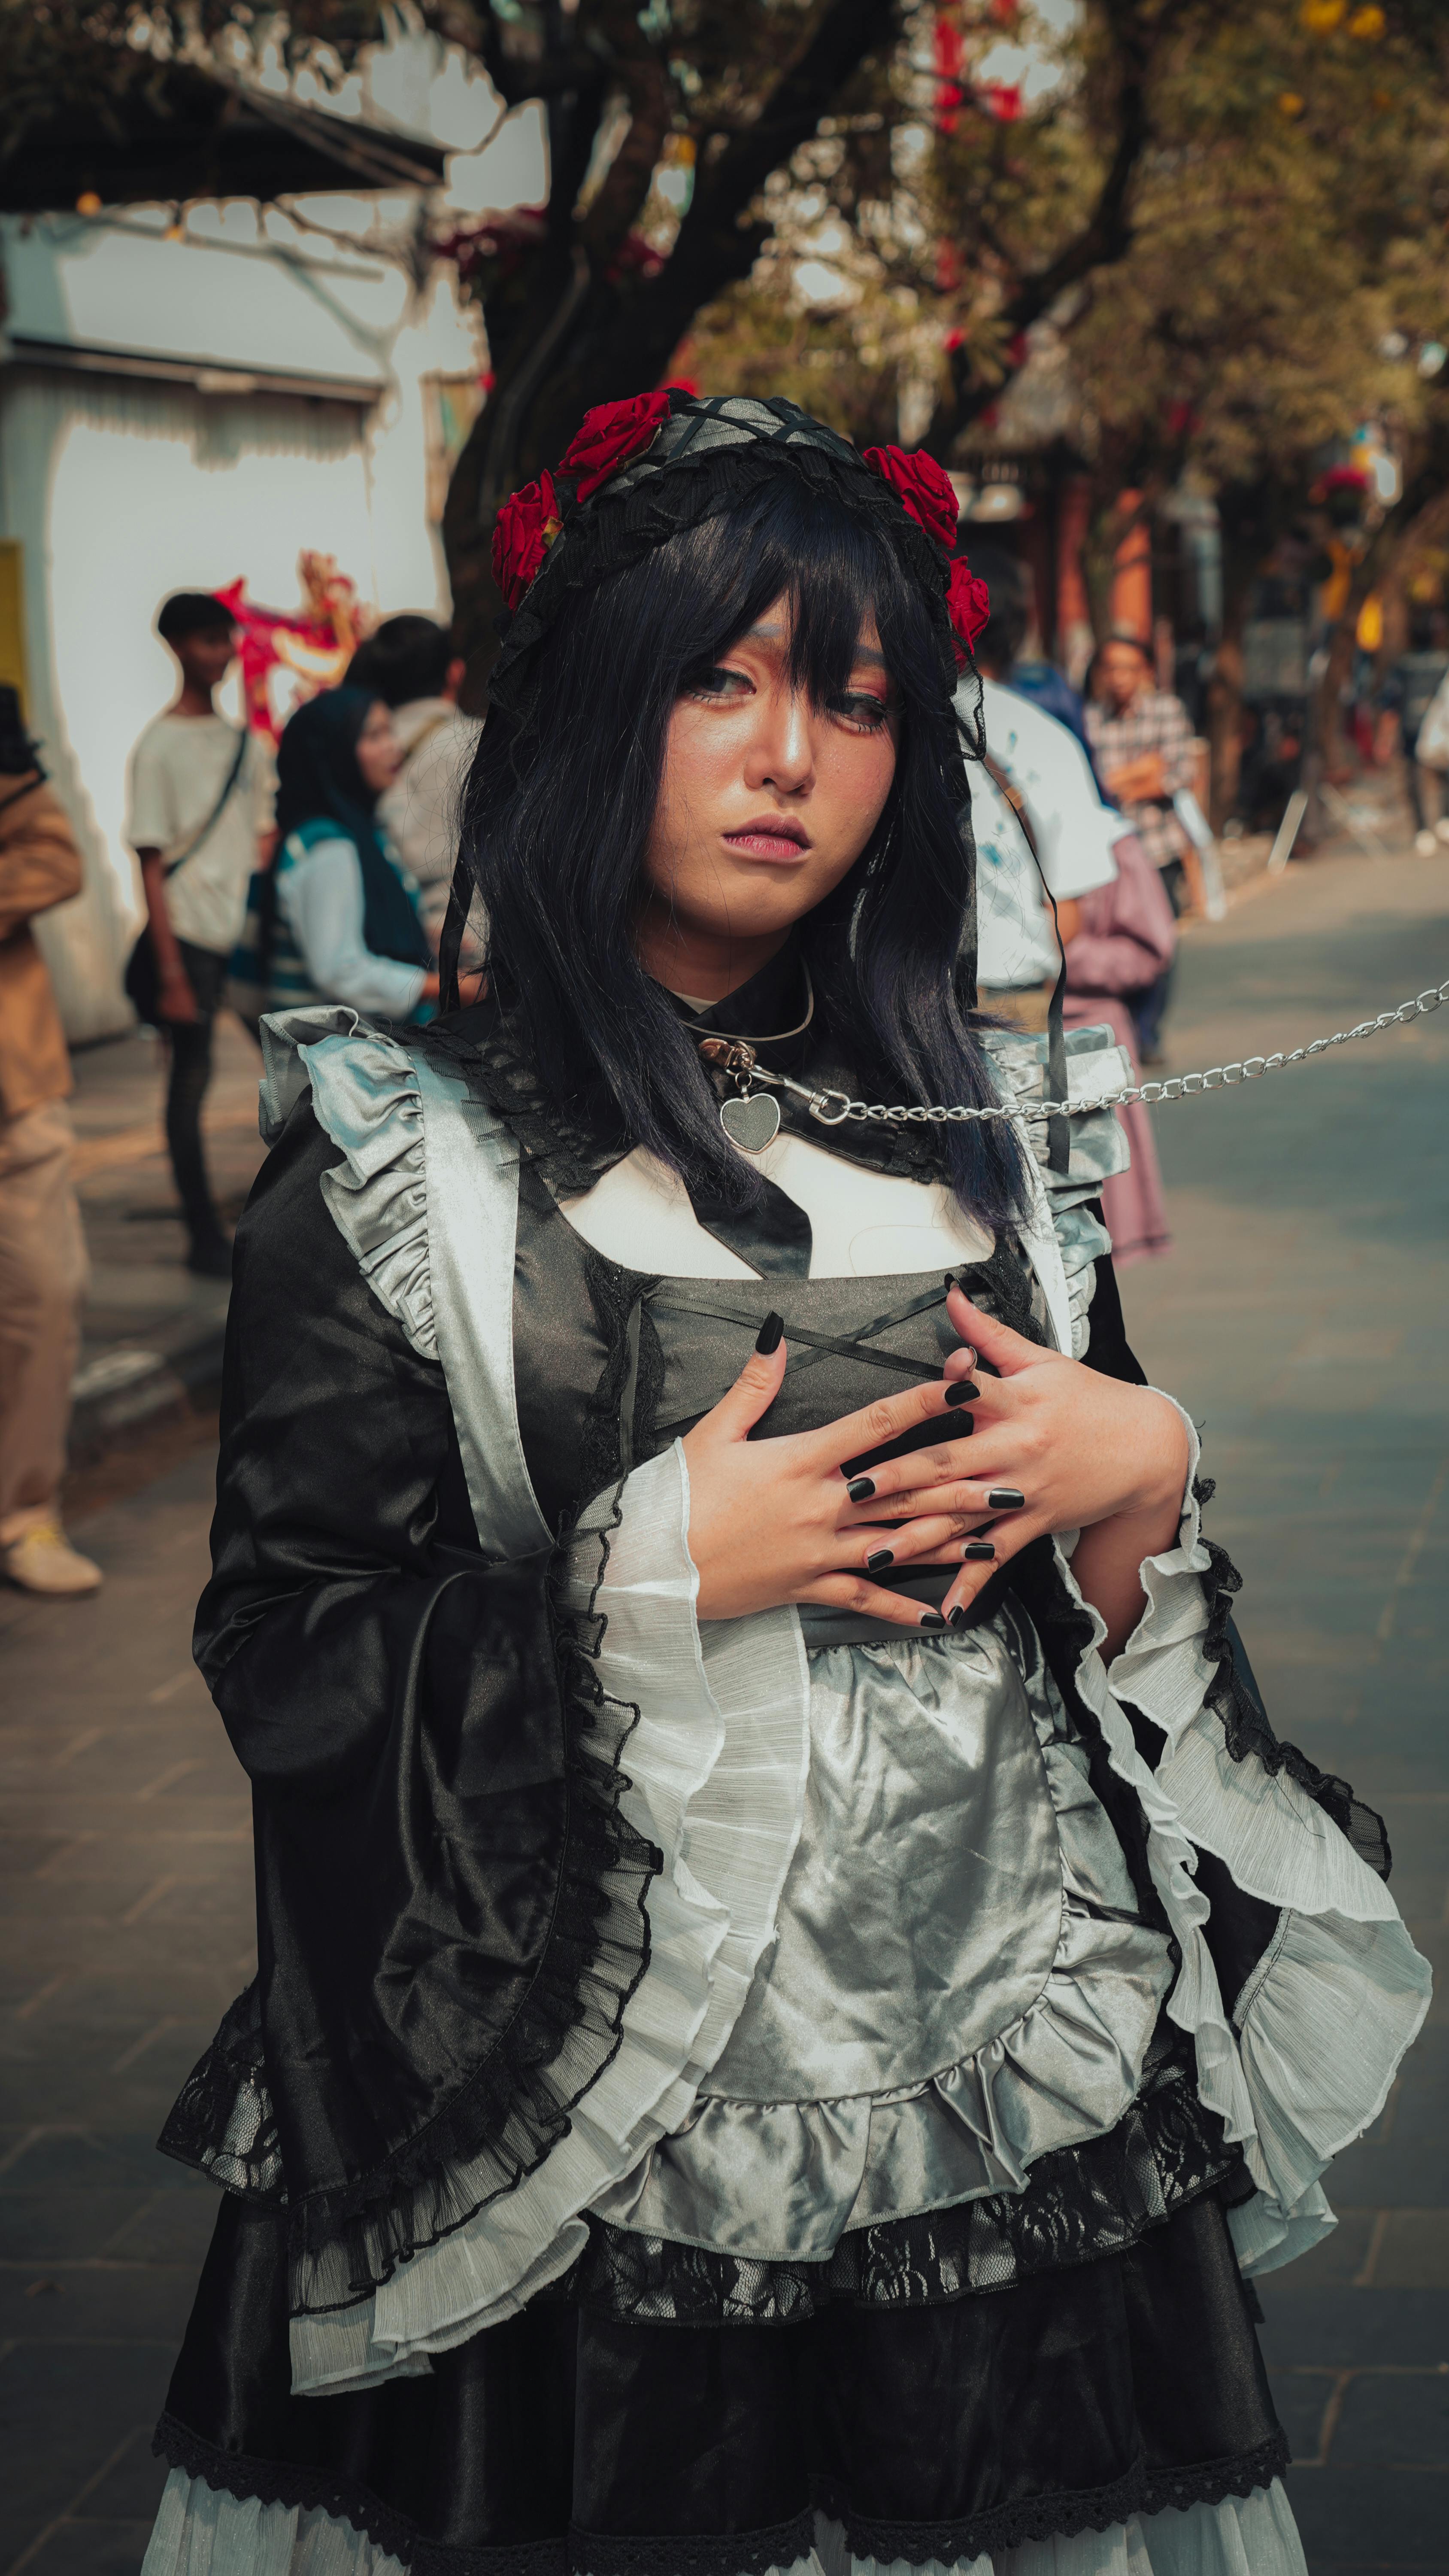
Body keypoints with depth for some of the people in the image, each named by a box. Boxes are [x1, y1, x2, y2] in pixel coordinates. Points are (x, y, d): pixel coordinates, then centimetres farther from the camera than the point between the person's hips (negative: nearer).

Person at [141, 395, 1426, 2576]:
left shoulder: (992, 1131, 10)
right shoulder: (405, 1154, -3)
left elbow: (1132, 1623, 15)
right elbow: (283, 1646, -7)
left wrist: (1140, 1474, -5)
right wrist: (647, 1575, -15)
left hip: (1018, 2055, 4)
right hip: (574, 2105, -3)